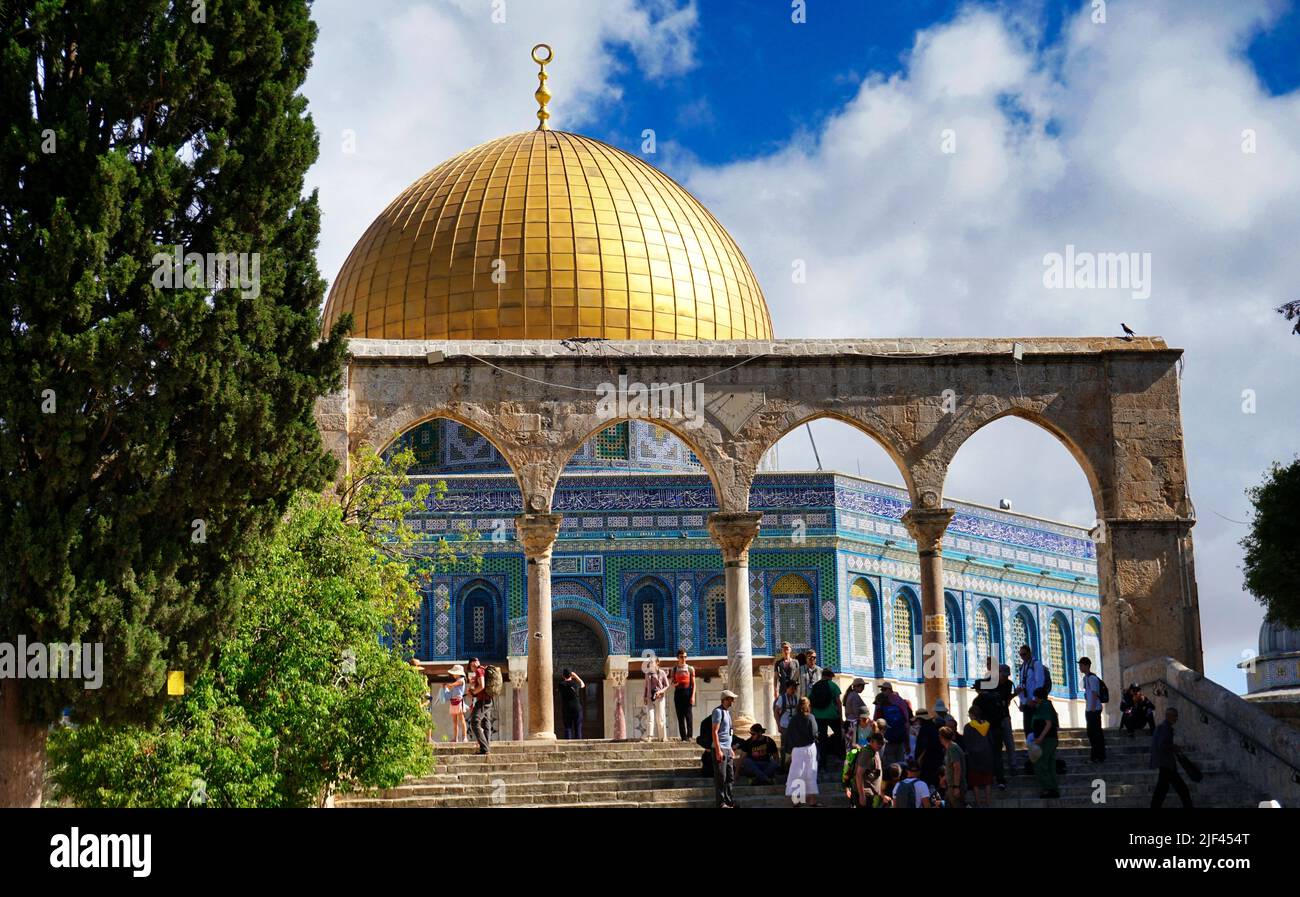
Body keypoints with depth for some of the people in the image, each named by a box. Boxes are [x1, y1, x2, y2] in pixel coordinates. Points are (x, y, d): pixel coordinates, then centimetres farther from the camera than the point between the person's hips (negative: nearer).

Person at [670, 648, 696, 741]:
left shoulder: (690, 669, 6)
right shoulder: (674, 669, 11)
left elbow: (693, 684, 3)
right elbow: (672, 684, 13)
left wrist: (693, 696, -7)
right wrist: (675, 684, -11)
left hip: (688, 692, -2)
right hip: (678, 692, 2)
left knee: (688, 715, -8)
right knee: (680, 716, 1)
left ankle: (689, 736, -6)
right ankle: (683, 736, 3)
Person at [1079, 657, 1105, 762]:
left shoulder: (1092, 678, -13)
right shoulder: (1086, 678, 16)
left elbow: (1094, 694, -18)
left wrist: (1092, 709, -21)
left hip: (1094, 710, -10)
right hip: (1089, 710, 10)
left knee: (1096, 732, -7)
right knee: (1091, 732, 14)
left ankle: (1100, 756, -4)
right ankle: (1095, 754, 21)